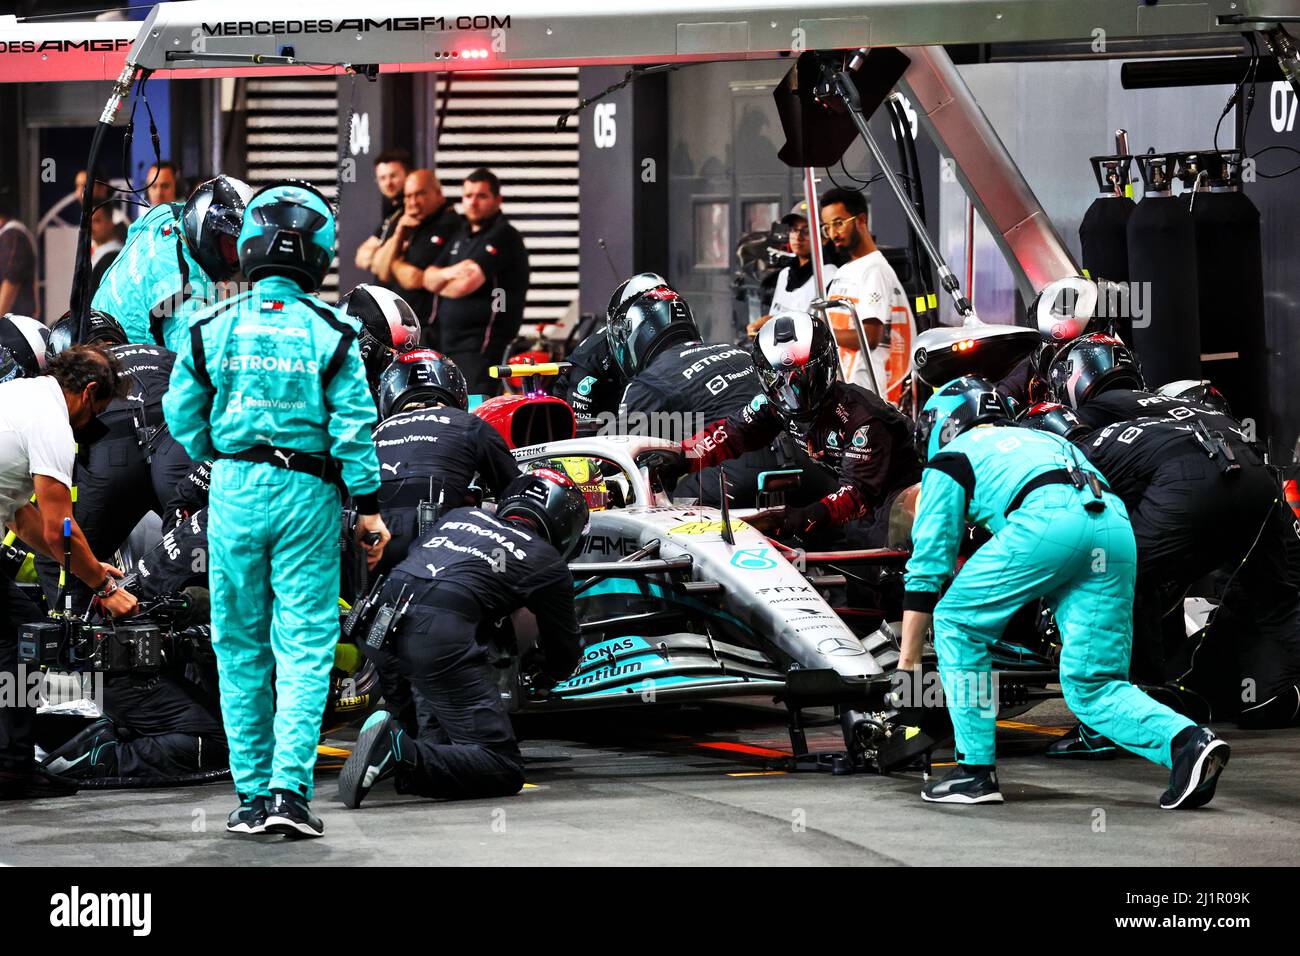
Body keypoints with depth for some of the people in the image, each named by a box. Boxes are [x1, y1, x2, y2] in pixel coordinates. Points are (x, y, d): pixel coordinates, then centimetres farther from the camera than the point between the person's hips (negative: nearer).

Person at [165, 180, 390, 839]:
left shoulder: (212, 328, -1)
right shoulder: (329, 333, -5)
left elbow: (182, 417, 4)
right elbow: (354, 426, -7)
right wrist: (368, 507, -1)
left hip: (234, 490, 2)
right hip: (309, 492, -1)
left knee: (241, 647, 10)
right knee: (305, 644, 1)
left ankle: (252, 793, 11)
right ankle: (290, 789, -9)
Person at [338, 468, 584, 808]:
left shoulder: (463, 515, 30)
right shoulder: (548, 562, 17)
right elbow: (566, 651, 26)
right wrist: (543, 675, 51)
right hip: (440, 634, -6)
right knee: (504, 770, -5)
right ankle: (402, 753, -26)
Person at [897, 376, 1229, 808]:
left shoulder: (952, 458, 24)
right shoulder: (1042, 439, 42)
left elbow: (927, 565, 21)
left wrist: (907, 663, 24)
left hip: (1049, 518, -6)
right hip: (1118, 526, 6)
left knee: (956, 622, 14)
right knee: (1092, 687, 10)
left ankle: (976, 769, 10)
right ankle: (1187, 741, -14)